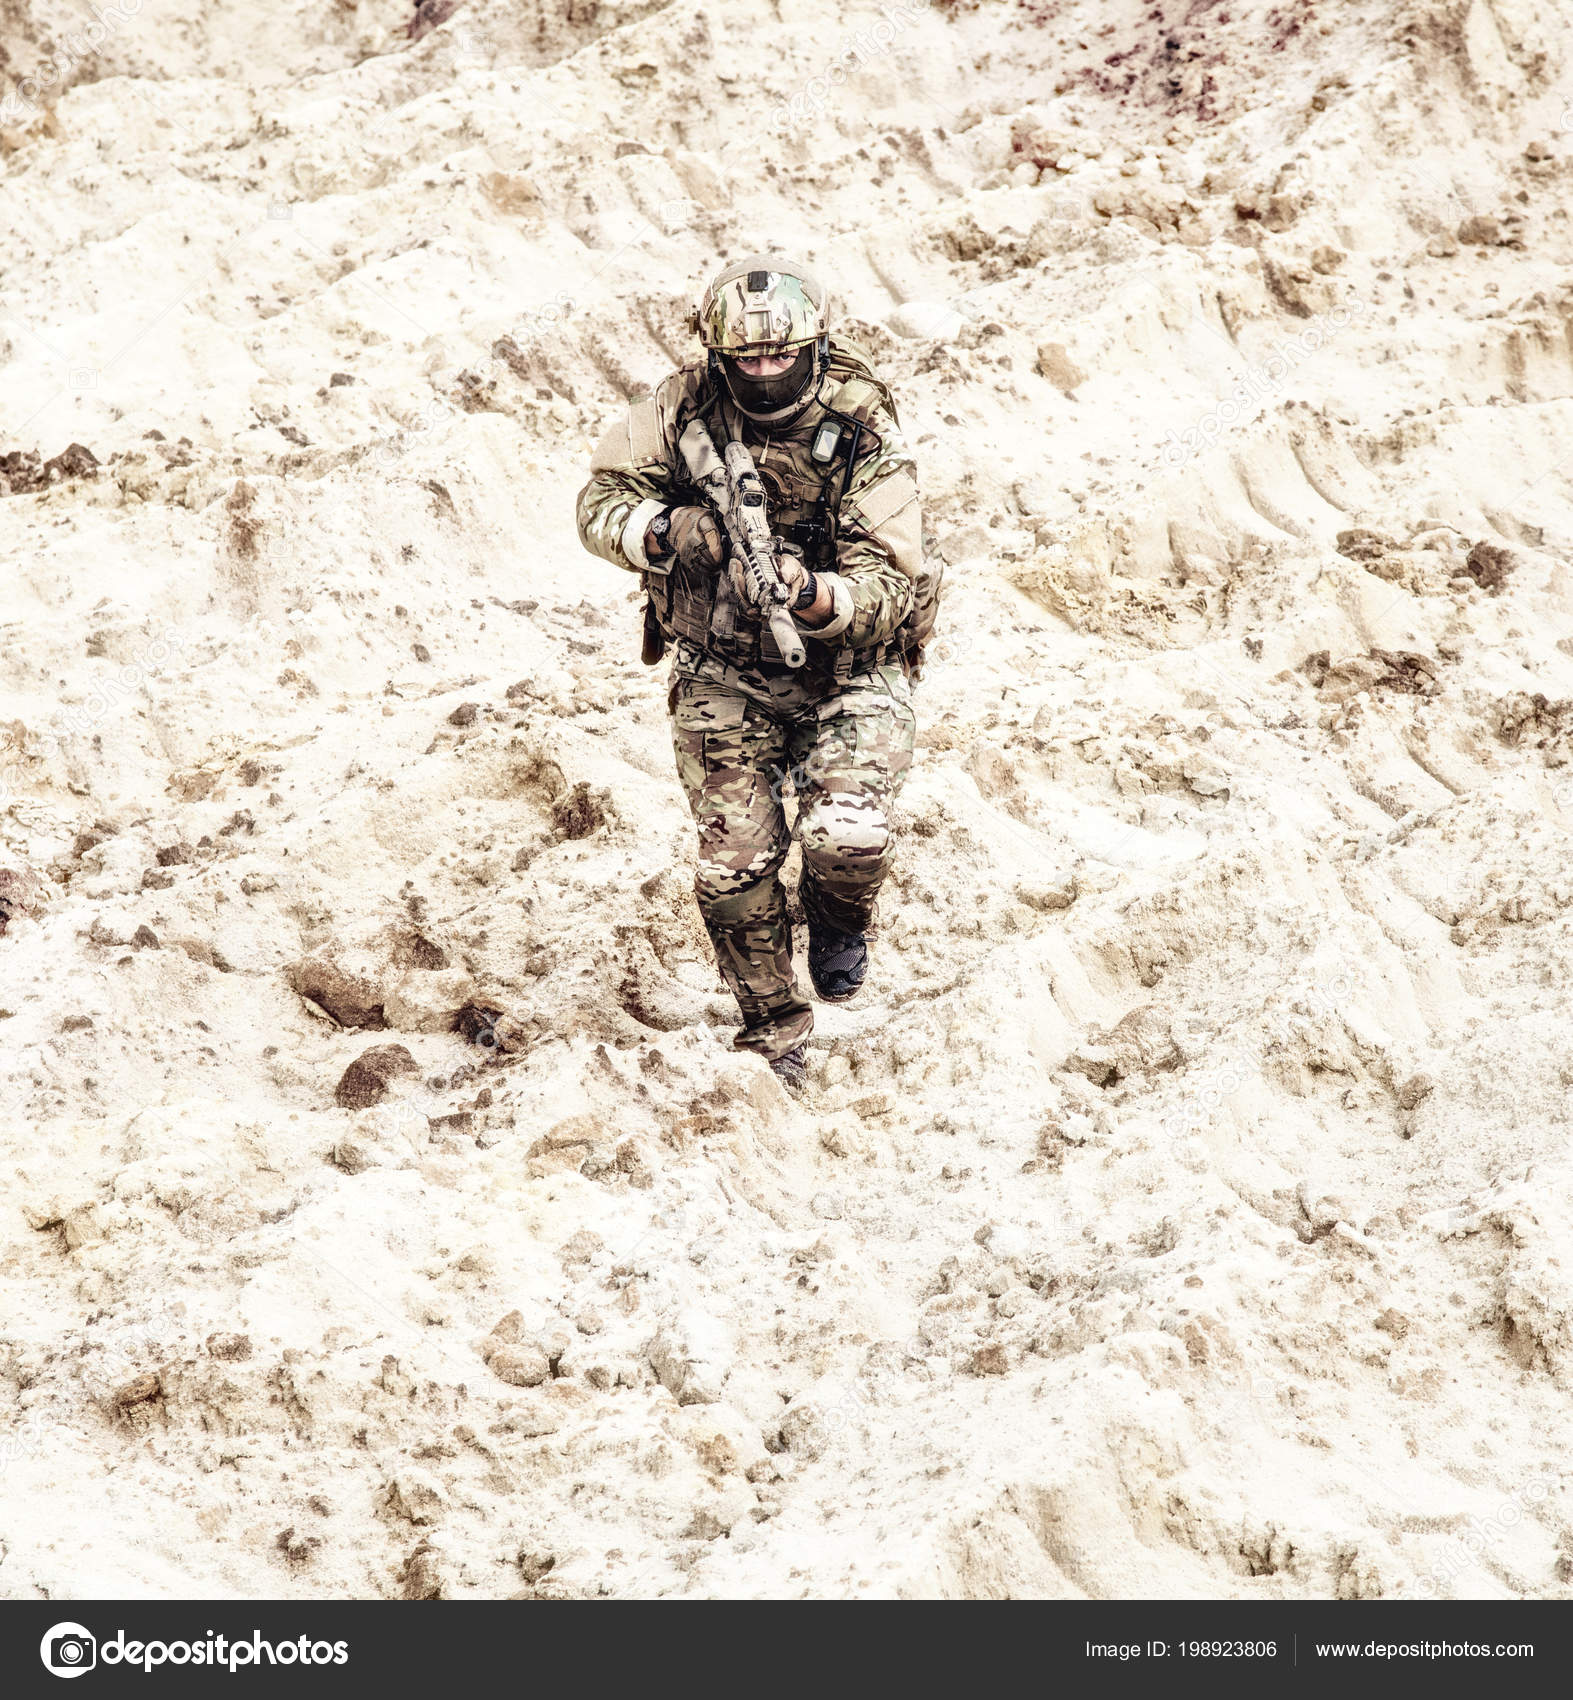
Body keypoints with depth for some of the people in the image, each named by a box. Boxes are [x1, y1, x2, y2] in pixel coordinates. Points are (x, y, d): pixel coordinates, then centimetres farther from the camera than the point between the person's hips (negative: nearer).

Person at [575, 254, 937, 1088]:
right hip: (723, 672, 2)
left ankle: (838, 921, 17)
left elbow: (887, 589, -21)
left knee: (846, 836, -21)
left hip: (845, 667, -2)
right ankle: (773, 1032, 21)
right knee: (733, 866, -3)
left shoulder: (863, 435, -19)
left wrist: (812, 595, -42)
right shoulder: (683, 407, -12)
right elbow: (599, 503, -6)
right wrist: (667, 531, -27)